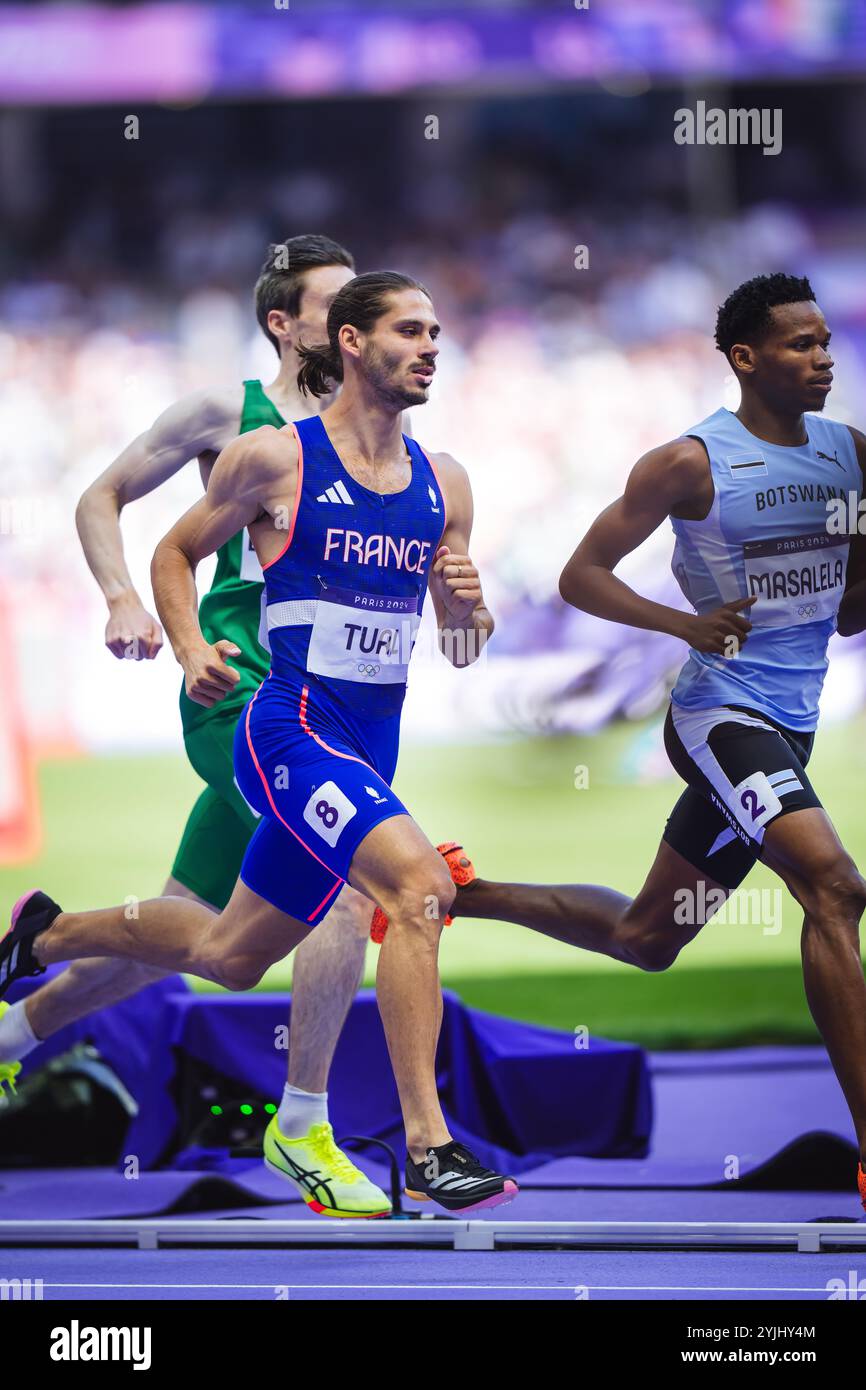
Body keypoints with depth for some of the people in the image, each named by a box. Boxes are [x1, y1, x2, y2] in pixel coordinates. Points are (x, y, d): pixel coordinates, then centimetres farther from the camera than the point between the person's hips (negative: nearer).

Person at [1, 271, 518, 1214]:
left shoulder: (443, 484, 8)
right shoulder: (273, 459, -6)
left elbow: (459, 651, 13)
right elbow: (176, 553, 8)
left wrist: (467, 607, -9)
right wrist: (192, 652, -8)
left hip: (370, 747, 7)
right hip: (292, 727, -7)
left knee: (228, 957, 19)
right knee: (420, 883, -29)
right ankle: (427, 1150, -28)